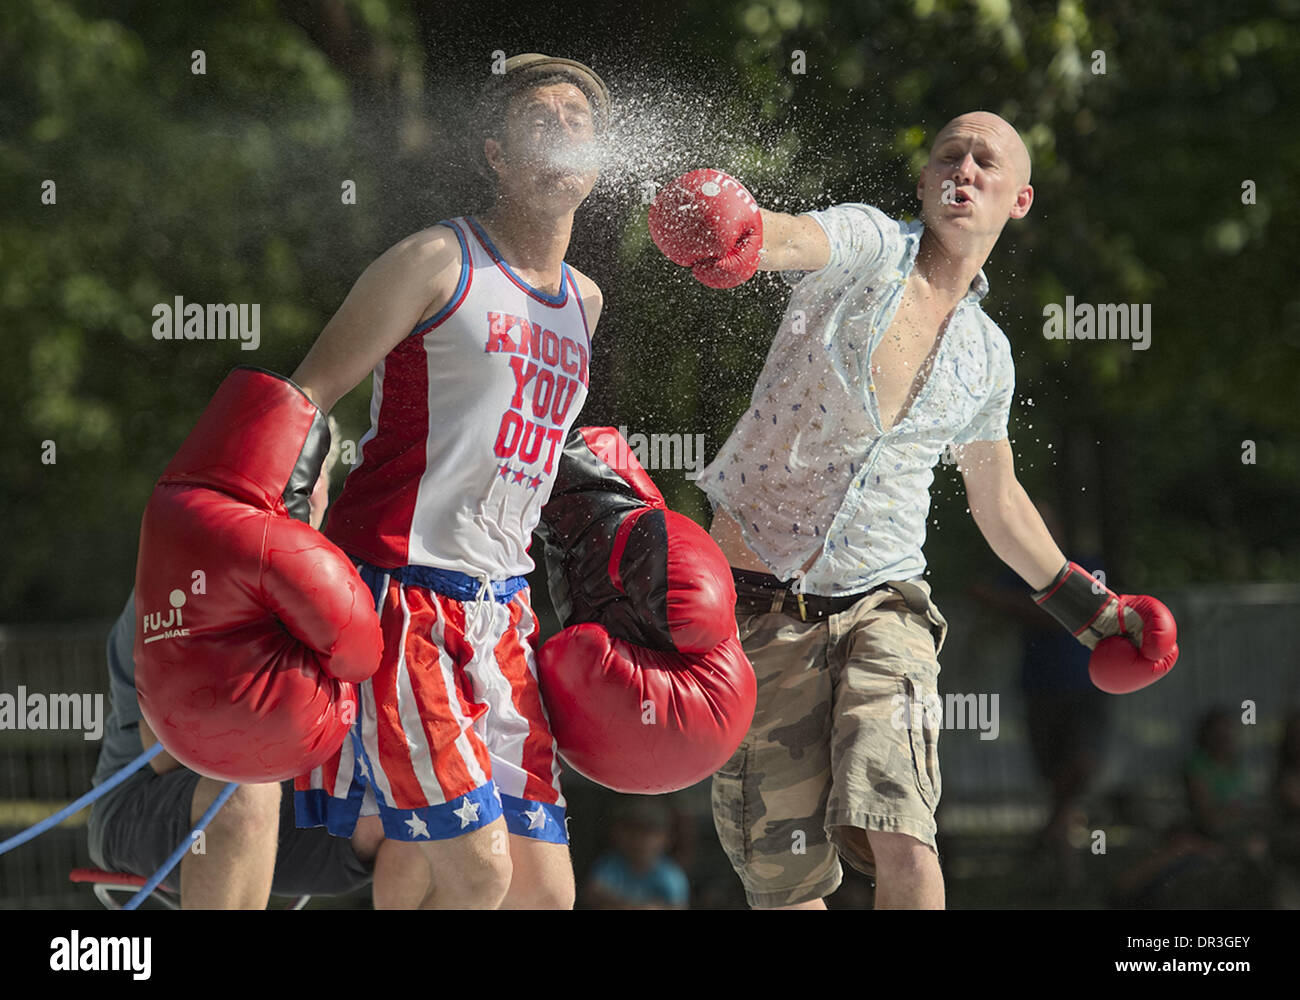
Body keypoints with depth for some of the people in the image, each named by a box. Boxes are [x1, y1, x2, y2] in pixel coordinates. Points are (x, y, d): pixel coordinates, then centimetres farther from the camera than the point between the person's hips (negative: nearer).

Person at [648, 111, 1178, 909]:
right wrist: (732, 233, -53)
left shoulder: (986, 355, 10)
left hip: (881, 606, 3)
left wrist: (1087, 609, 29)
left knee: (904, 849, -22)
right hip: (758, 605, -3)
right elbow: (788, 238, -30)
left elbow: (997, 498, 27)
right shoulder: (872, 246, -5)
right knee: (784, 884, -2)